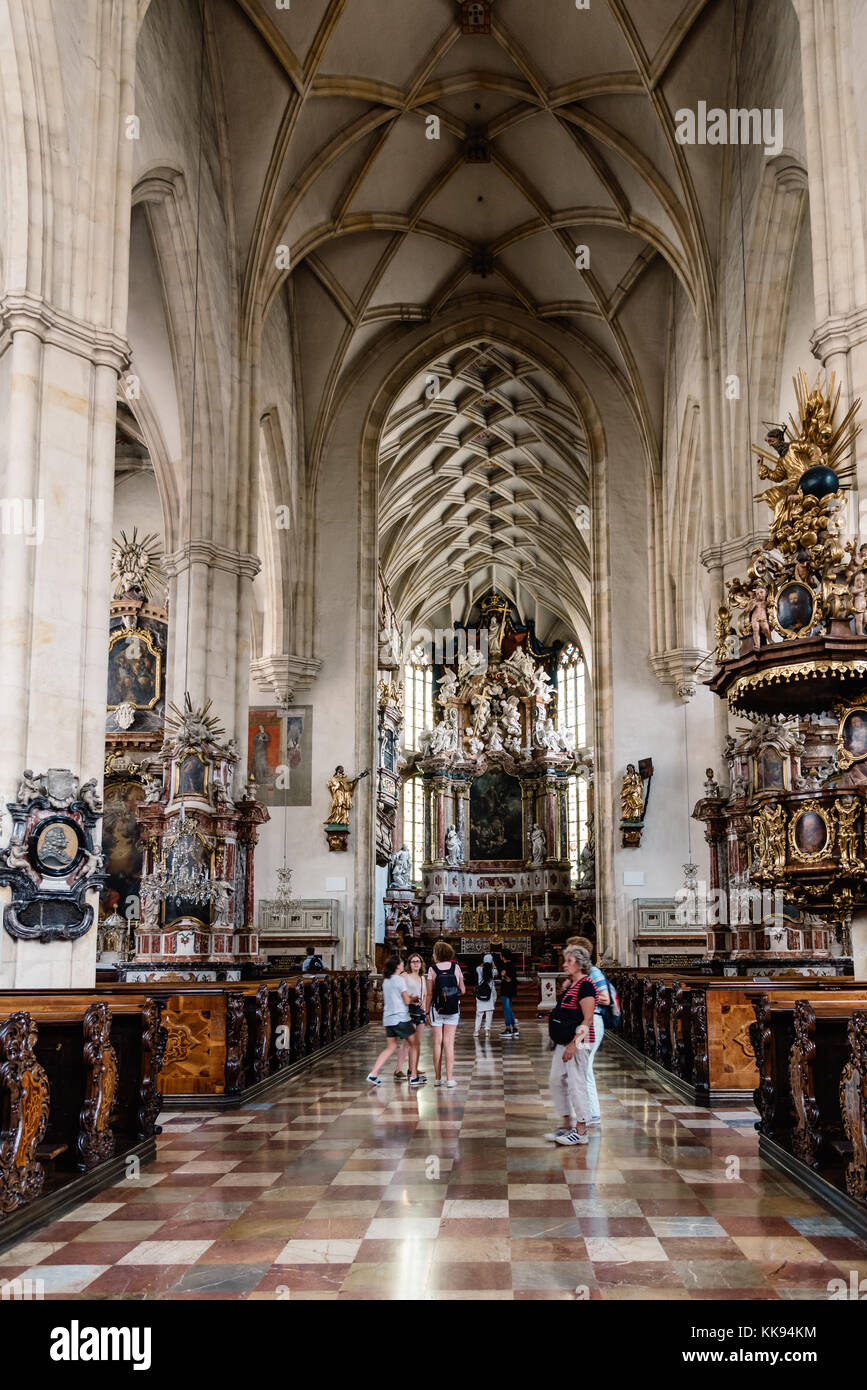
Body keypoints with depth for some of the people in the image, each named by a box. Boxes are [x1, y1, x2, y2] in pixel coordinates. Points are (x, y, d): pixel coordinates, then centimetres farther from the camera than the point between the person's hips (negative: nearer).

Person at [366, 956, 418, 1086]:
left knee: (390, 1047, 13)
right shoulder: (400, 980, -11)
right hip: (400, 1018, -7)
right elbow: (407, 1001, -12)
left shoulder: (386, 980, 13)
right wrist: (413, 997, 10)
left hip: (388, 1019, 8)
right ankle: (413, 1077, 4)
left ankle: (373, 1073, 0)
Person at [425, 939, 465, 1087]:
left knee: (437, 1043, 6)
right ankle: (449, 1078, -2)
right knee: (449, 1043, 2)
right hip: (453, 1009, 1)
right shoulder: (456, 967, 0)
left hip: (436, 1009, -1)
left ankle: (438, 1078, 10)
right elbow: (463, 990, 3)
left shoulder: (433, 969, -5)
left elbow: (429, 993, -6)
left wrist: (427, 1011, 3)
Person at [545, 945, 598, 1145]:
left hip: (578, 1041, -10)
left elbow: (587, 1019, -19)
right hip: (564, 1041, 10)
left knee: (576, 1084, -5)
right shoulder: (571, 985, 16)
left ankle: (580, 1132, 3)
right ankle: (567, 1125, 23)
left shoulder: (585, 985, -14)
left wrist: (573, 1044, -23)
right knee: (556, 1080, 13)